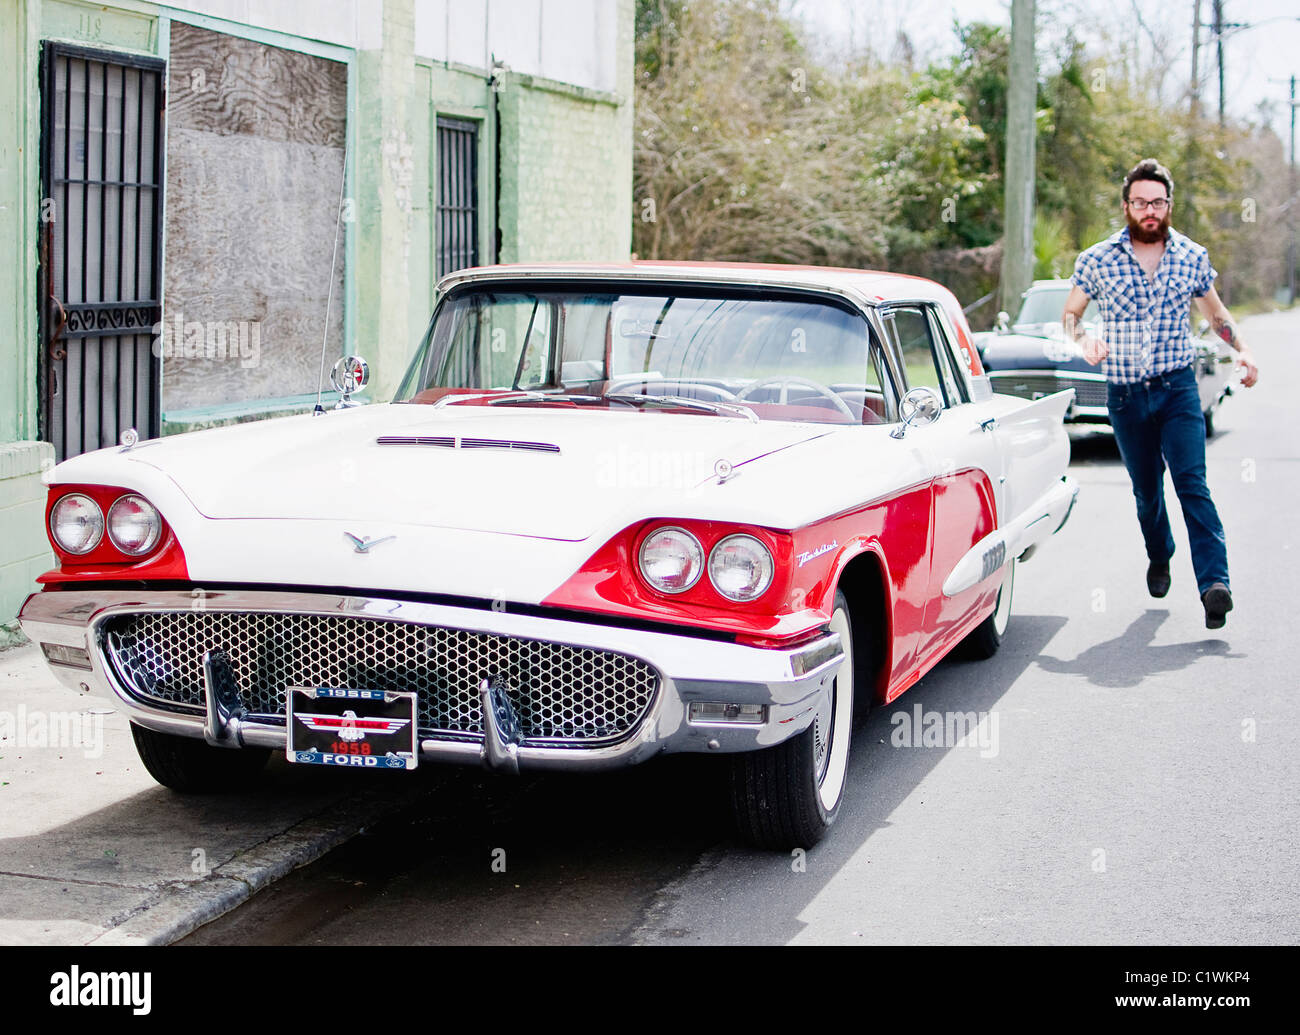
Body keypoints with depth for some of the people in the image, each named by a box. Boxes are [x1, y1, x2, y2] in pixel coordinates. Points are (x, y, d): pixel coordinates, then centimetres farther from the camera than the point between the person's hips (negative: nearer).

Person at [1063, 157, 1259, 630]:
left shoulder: (1193, 257, 4)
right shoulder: (1096, 259, 0)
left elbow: (1216, 313, 17)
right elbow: (1070, 314, 9)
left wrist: (1242, 350, -1)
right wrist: (1084, 340, -14)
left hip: (1178, 388, -1)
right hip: (1125, 395, 1)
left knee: (1192, 484, -15)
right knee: (1146, 490, 11)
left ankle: (1215, 583, -23)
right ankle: (1159, 557, 39)